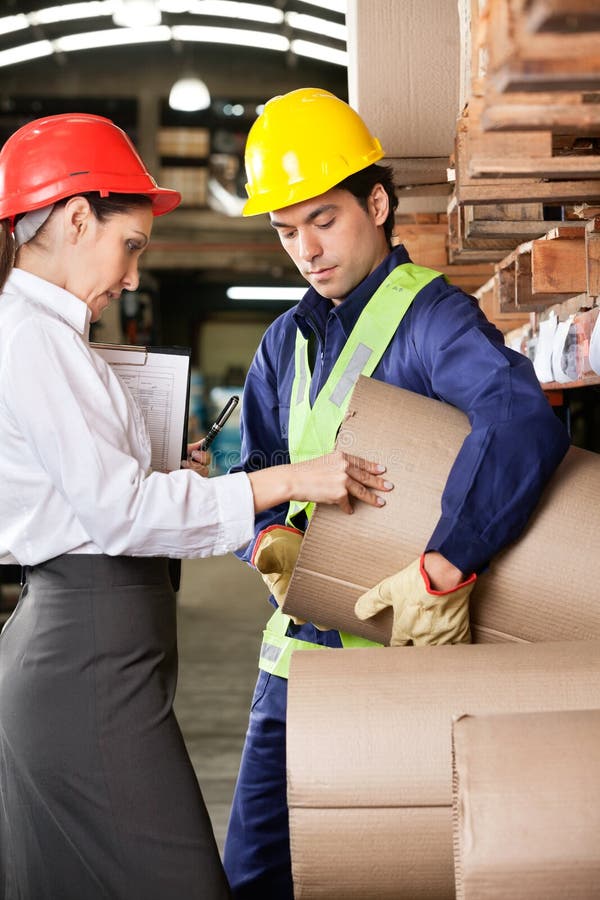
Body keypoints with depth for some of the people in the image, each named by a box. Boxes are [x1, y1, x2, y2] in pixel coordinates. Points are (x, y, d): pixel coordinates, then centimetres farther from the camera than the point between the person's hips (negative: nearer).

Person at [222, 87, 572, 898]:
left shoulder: (429, 315, -13)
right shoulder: (287, 342, 12)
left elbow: (523, 422, -32)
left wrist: (443, 570, -37)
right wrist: (272, 538, -10)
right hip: (298, 649, 7)